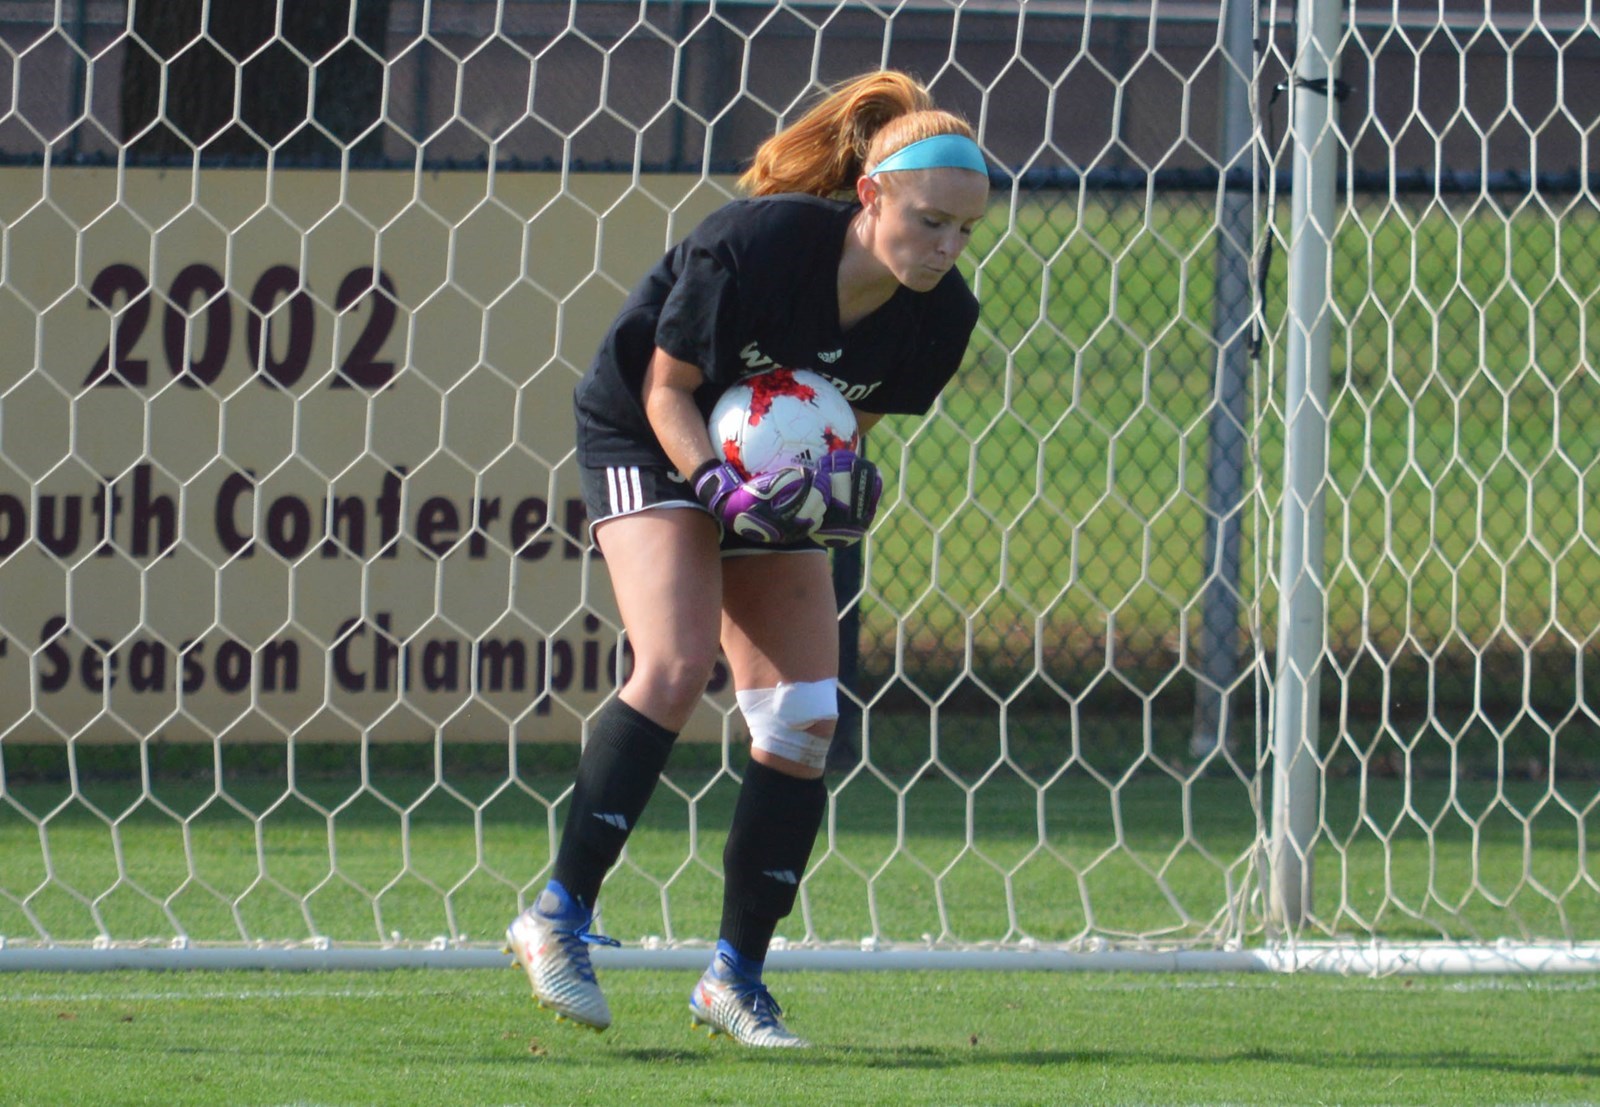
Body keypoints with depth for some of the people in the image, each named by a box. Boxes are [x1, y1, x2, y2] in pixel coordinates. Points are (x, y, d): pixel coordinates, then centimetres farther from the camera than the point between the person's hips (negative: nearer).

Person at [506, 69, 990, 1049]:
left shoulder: (940, 315, -16)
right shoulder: (755, 244, -31)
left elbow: (859, 417, 1)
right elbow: (667, 385, -18)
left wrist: (837, 485, -21)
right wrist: (718, 484, -33)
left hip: (778, 478, 6)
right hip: (652, 443, -6)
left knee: (806, 721, -4)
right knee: (678, 663, -26)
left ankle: (738, 976, 6)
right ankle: (560, 915, -20)